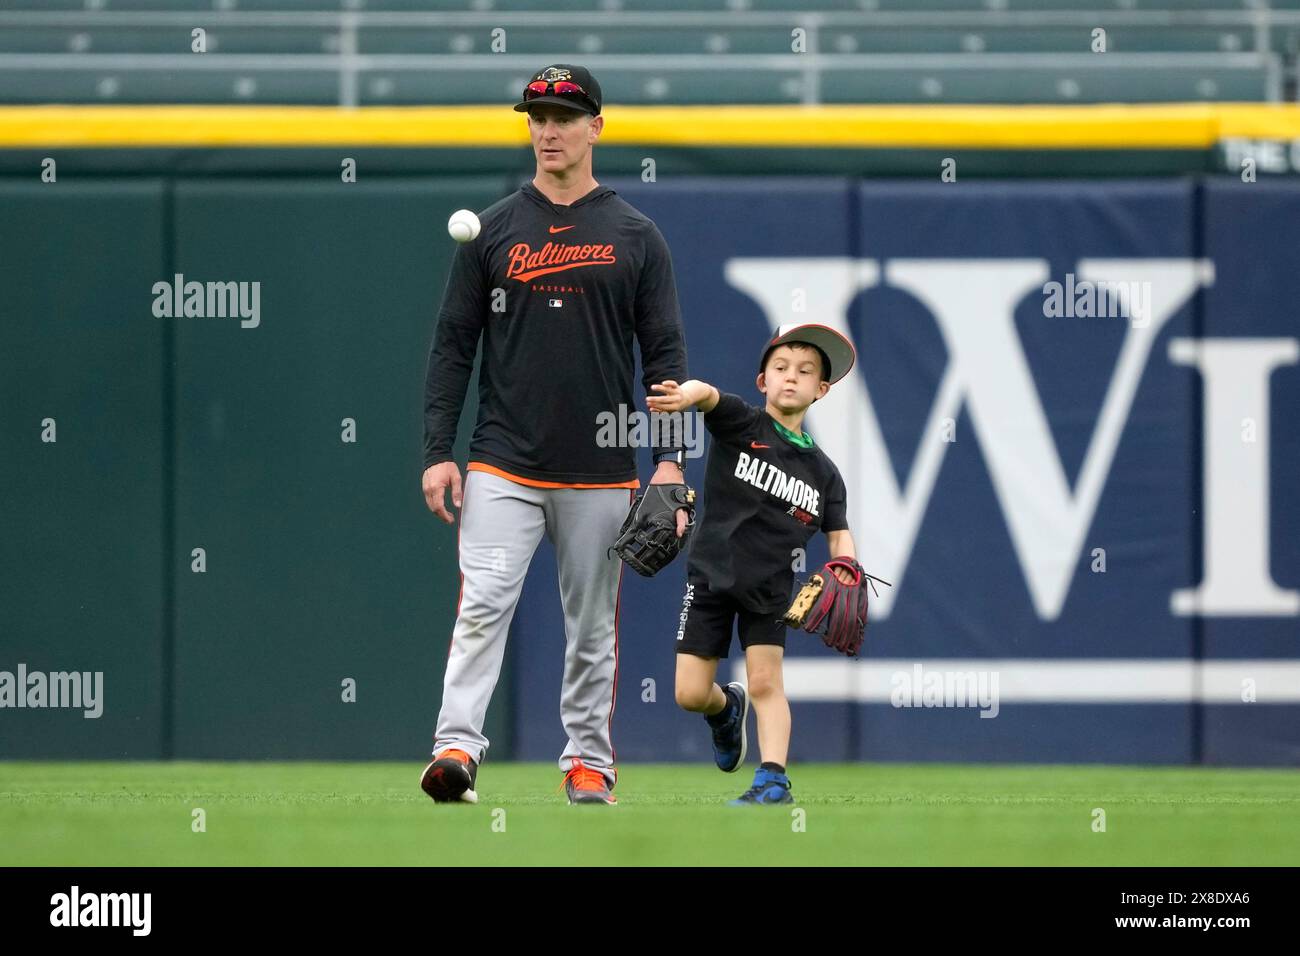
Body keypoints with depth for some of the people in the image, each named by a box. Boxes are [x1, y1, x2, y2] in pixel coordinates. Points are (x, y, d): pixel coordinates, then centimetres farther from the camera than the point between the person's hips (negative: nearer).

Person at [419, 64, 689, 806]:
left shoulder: (637, 238, 5)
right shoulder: (493, 231, 5)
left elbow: (665, 354, 4)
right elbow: (453, 346, 6)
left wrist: (670, 458, -6)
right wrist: (438, 452, -2)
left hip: (600, 472, 0)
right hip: (503, 466, 0)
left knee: (593, 623, 8)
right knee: (483, 604, -13)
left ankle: (589, 760, 18)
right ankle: (457, 750, -19)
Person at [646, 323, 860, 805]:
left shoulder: (822, 471, 4)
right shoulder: (742, 426, -7)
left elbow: (839, 534, 8)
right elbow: (711, 396, -29)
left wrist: (845, 574, -14)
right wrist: (690, 394, -54)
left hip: (770, 585, 1)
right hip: (712, 573, -1)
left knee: (766, 681, -11)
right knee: (691, 693, -1)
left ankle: (773, 780, -7)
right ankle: (727, 709, 33)